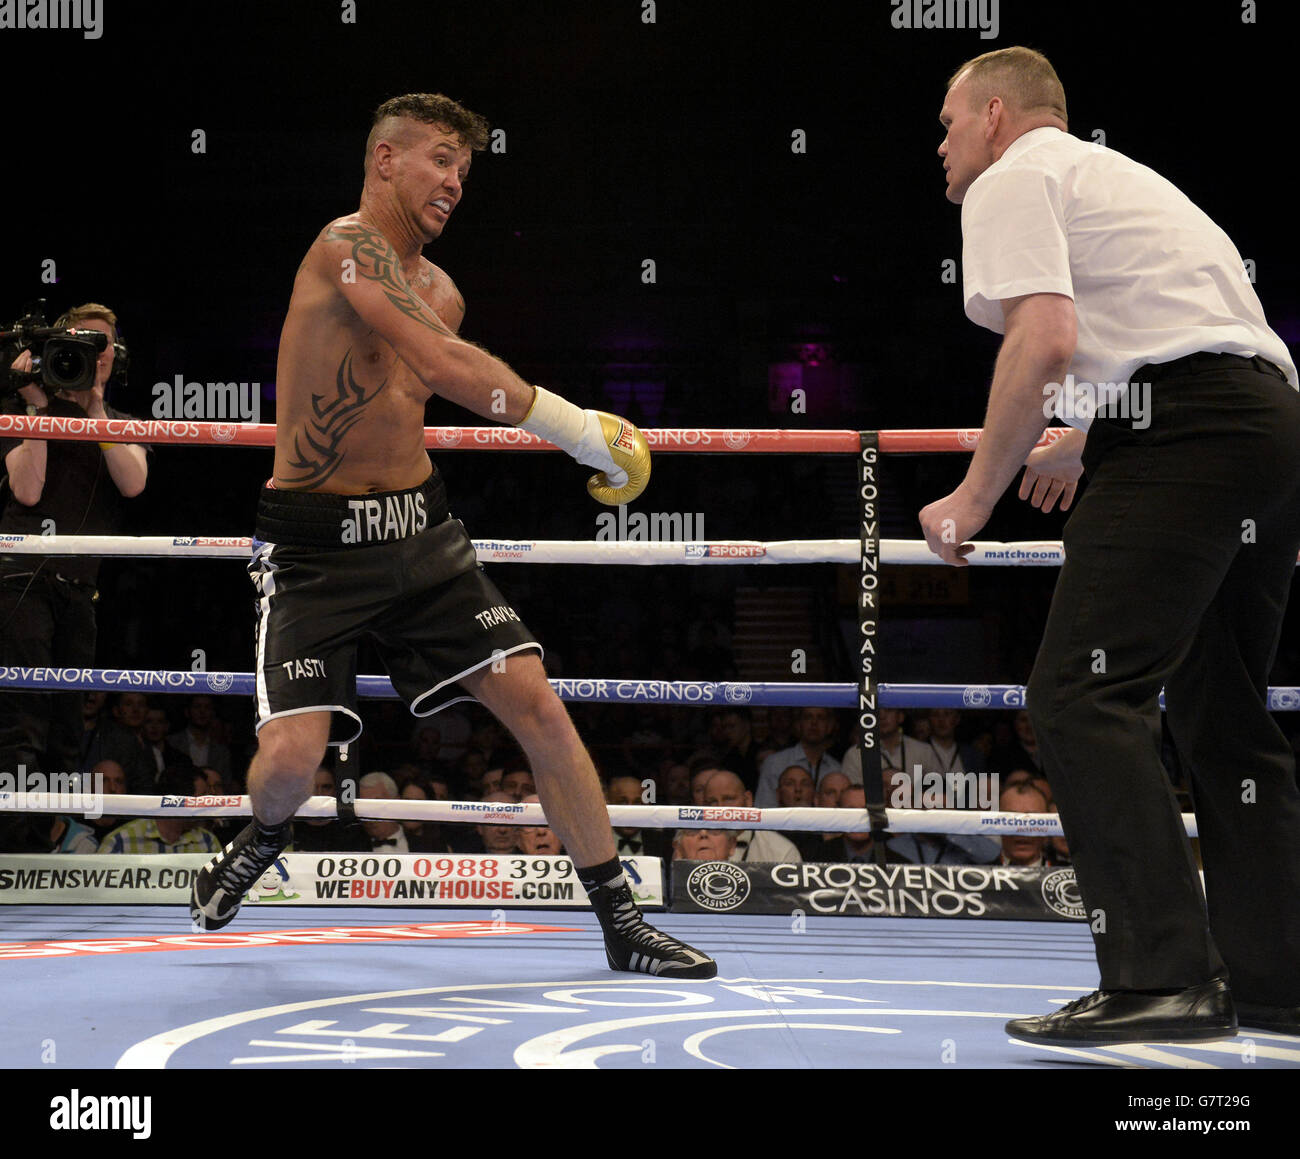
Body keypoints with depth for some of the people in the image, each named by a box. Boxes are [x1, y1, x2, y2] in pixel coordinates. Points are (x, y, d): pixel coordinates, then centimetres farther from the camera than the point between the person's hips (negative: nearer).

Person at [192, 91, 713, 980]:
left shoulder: (441, 293, 12)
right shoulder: (348, 246, -15)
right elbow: (449, 366, -27)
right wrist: (576, 426, -26)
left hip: (419, 526, 7)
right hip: (316, 541, -7)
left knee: (535, 701, -5)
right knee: (292, 755, -16)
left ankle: (622, 923, 3)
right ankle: (265, 838, 24)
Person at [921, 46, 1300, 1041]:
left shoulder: (1013, 180, 2)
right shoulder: (1108, 174, 31)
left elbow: (1044, 338, -14)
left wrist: (977, 496, -7)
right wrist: (1085, 442, 45)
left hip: (1188, 433, -10)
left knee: (1082, 696, -14)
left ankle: (1163, 975, -22)